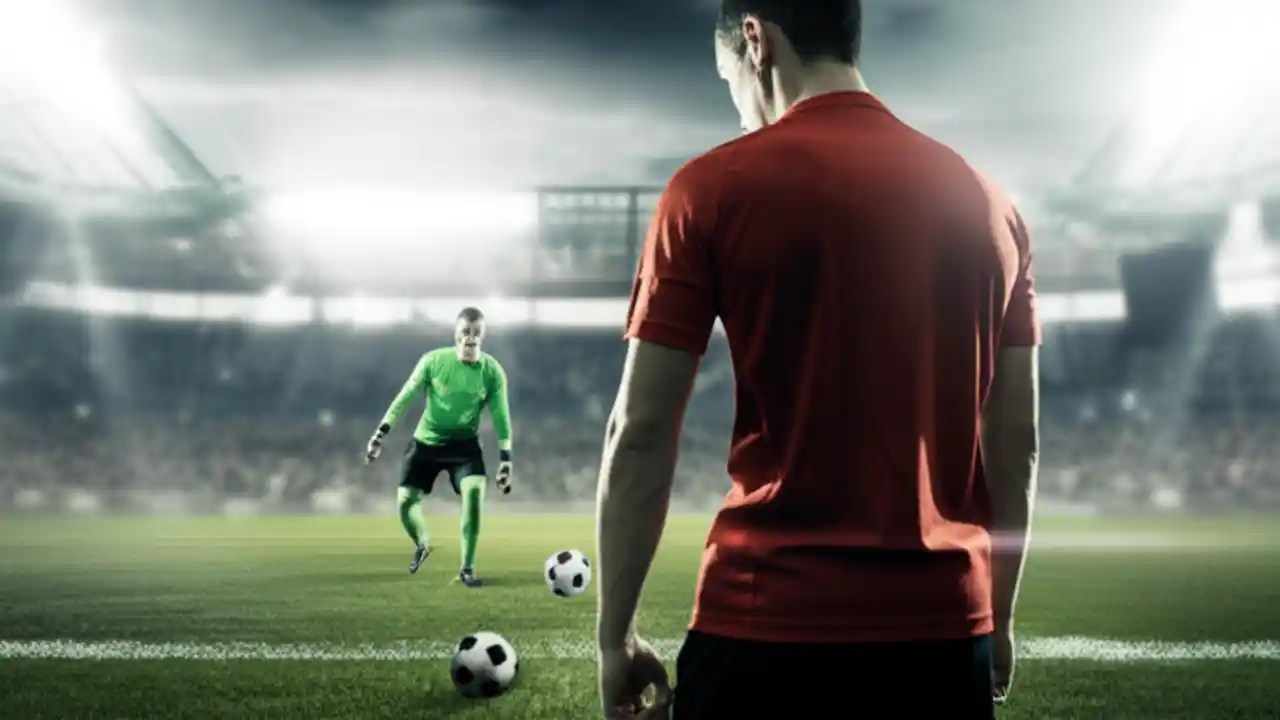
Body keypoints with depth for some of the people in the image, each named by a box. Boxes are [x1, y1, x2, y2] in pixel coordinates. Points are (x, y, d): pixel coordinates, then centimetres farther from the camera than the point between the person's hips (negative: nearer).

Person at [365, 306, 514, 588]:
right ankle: (421, 545, 34)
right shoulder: (434, 360, -14)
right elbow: (405, 397, -6)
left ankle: (467, 568, -10)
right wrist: (380, 434, -8)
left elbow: (501, 416, -8)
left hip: (464, 444, -1)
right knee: (406, 501, -2)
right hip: (426, 441, 1)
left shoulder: (492, 371, -14)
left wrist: (505, 460, -14)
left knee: (474, 492, -25)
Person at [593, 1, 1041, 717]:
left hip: (767, 628, -4)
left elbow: (641, 432, -6)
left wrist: (617, 635, 2)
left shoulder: (714, 188, -4)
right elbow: (1017, 438, 10)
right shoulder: (988, 201, 7)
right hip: (946, 627, 4)